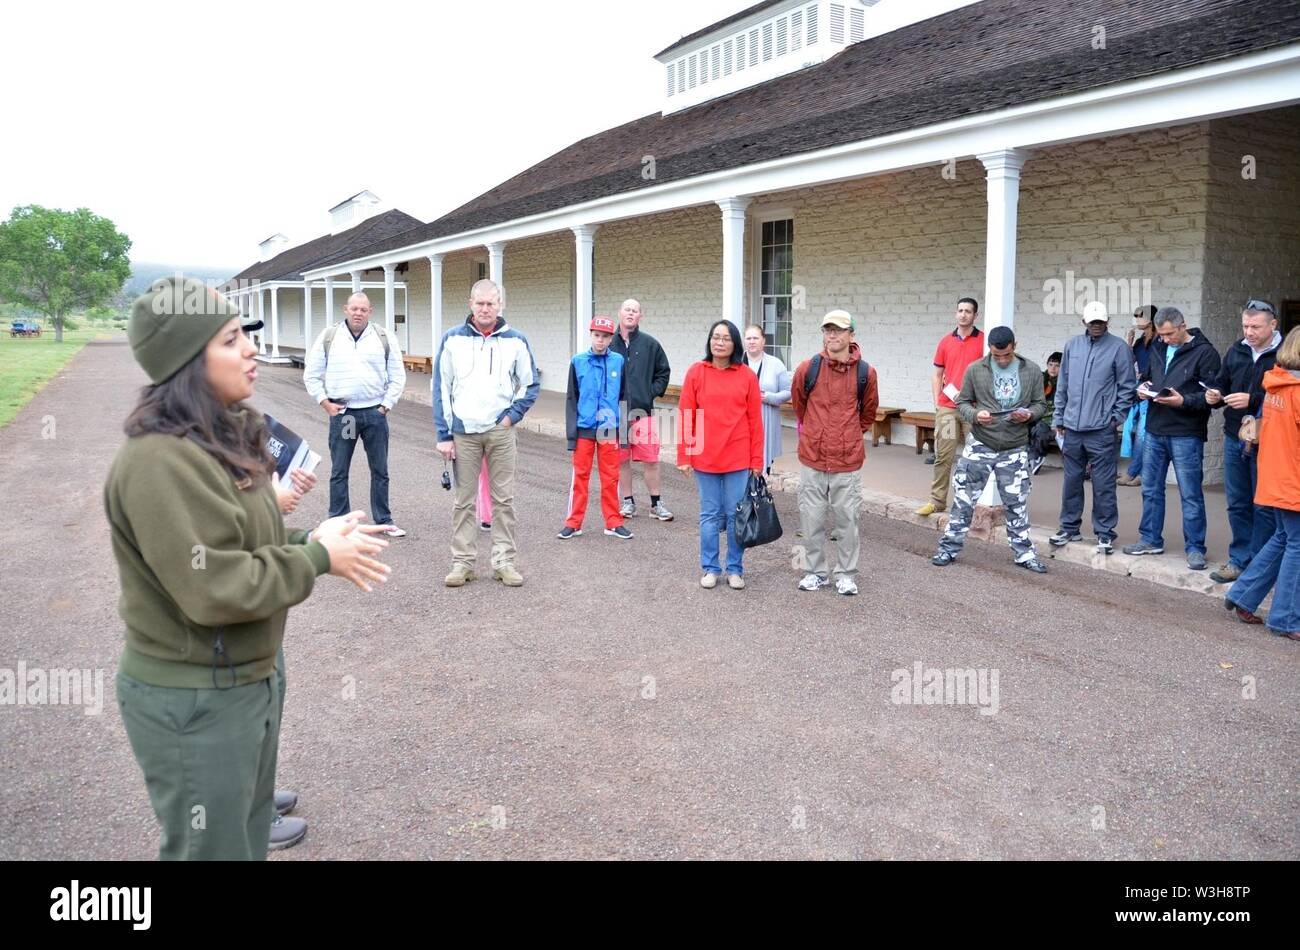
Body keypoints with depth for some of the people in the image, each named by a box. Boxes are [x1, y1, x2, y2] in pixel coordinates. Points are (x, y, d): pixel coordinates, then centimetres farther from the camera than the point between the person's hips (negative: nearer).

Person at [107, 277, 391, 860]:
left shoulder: (221, 438, 6)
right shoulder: (161, 461, -26)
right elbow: (213, 589, -28)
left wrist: (311, 541, -6)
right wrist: (317, 558, -19)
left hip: (247, 680, 9)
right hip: (192, 702, -9)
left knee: (248, 840, 26)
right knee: (214, 850, 10)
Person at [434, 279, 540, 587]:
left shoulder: (516, 340, 3)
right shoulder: (452, 339, 2)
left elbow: (530, 384, 11)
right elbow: (441, 388, 3)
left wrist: (513, 415, -3)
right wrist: (444, 435, -2)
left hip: (500, 431, 0)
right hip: (463, 431, 0)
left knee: (504, 499, 4)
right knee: (464, 501, 5)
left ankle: (504, 561, 11)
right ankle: (463, 562, 12)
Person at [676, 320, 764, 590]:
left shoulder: (747, 376, 0)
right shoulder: (696, 372, -1)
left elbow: (755, 421, 1)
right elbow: (685, 417, 0)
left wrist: (757, 461, 0)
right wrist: (684, 456, -3)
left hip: (738, 459, 0)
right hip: (704, 458, 0)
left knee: (736, 515, 7)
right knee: (709, 515, 9)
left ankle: (735, 569, 20)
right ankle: (710, 568, 21)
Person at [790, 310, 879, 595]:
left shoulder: (866, 372, -3)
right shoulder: (807, 368, -3)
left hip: (848, 461, -1)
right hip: (812, 458, 1)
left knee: (846, 520, 6)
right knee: (811, 520, 8)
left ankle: (846, 574, 20)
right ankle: (816, 572, 24)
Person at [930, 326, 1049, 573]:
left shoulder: (1032, 372, 1)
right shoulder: (975, 370, -3)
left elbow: (1040, 405, 7)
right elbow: (962, 402, 3)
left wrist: (1029, 414, -15)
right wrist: (975, 415, -18)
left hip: (1015, 450, 1)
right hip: (980, 446, -1)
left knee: (1017, 505, 9)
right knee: (963, 500, 3)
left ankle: (1024, 554, 21)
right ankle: (949, 548, 15)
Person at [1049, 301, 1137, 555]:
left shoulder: (1119, 348, -3)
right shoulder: (1072, 345, 10)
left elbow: (1127, 387, -2)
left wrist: (1117, 417, -8)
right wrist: (1058, 418, 13)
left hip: (1101, 429, -4)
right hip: (1072, 428, 4)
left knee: (1103, 485, -1)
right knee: (1072, 480, 13)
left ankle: (1105, 533, 8)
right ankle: (1070, 527, 24)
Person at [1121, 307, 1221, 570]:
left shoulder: (1204, 352, -8)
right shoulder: (1158, 349, 12)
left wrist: (1184, 401, -25)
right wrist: (1143, 387, 4)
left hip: (1186, 434, -7)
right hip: (1155, 430, 7)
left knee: (1190, 494, 0)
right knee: (1151, 489, 14)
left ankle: (1195, 548, 9)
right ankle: (1151, 540, 26)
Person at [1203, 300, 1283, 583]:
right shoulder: (1236, 352, 9)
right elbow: (1221, 384, 17)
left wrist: (1252, 400, -23)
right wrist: (1214, 395, -4)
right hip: (1234, 439, 5)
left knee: (1264, 508, 3)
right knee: (1238, 505, 13)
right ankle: (1239, 560, 23)